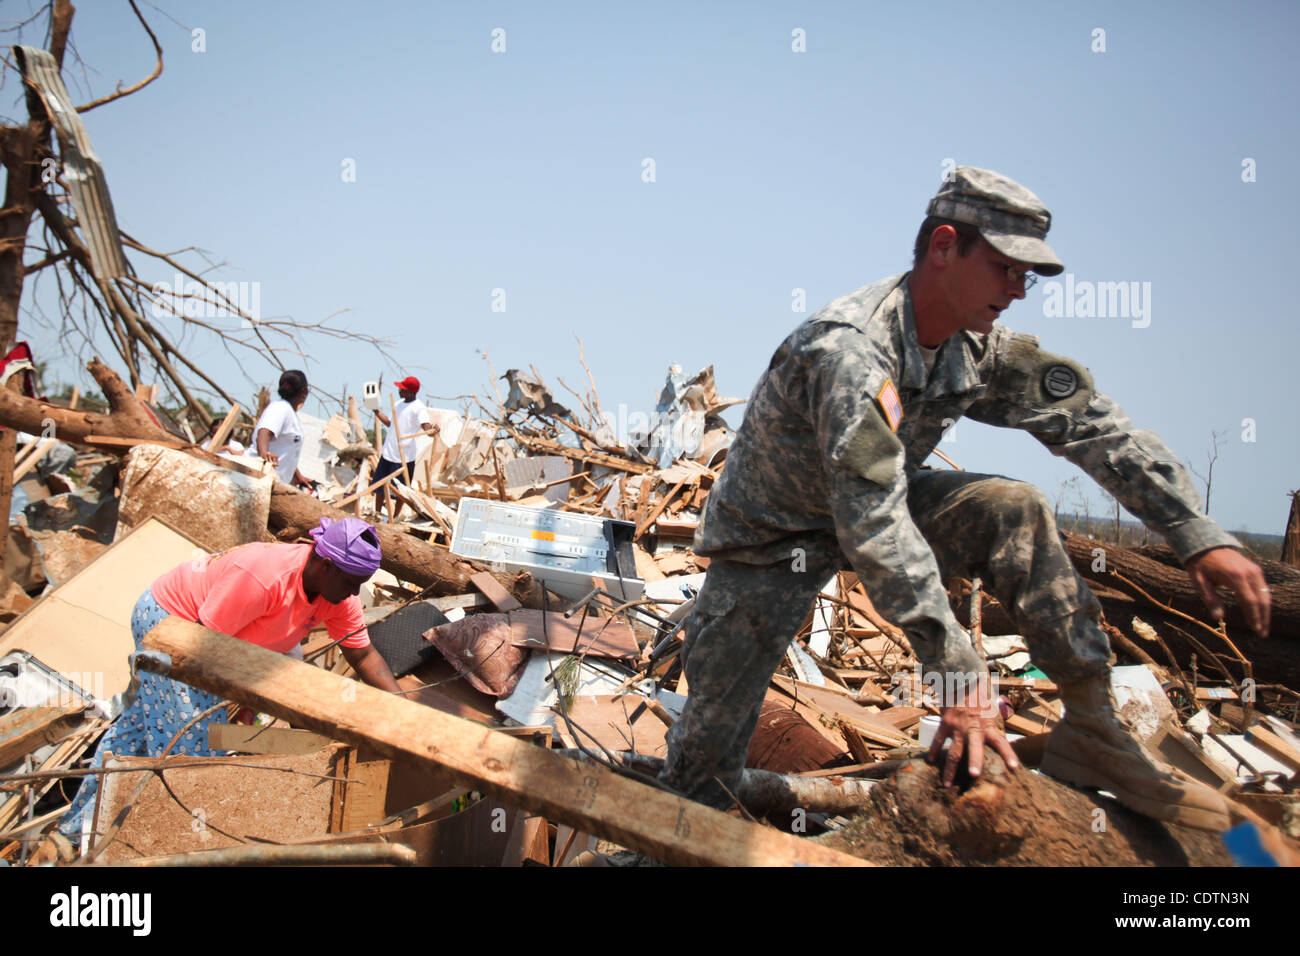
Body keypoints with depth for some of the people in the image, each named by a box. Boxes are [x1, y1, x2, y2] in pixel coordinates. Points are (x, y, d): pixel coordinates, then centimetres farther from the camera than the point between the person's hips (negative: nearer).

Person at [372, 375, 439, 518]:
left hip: (404, 457, -8)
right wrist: (376, 411, 26)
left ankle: (395, 518, 17)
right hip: (387, 453, 8)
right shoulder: (400, 405, 14)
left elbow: (427, 428, -24)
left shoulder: (419, 408, -12)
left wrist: (433, 431, -46)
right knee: (379, 485, 15)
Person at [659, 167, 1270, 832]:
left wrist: (1200, 536, -13)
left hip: (872, 510, 6)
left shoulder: (979, 346, -9)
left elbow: (1091, 423, -6)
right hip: (772, 536, -6)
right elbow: (874, 526, -39)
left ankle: (1092, 733, -9)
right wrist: (958, 674, -38)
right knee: (706, 759, -9)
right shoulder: (850, 348, -34)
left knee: (1013, 513, -16)